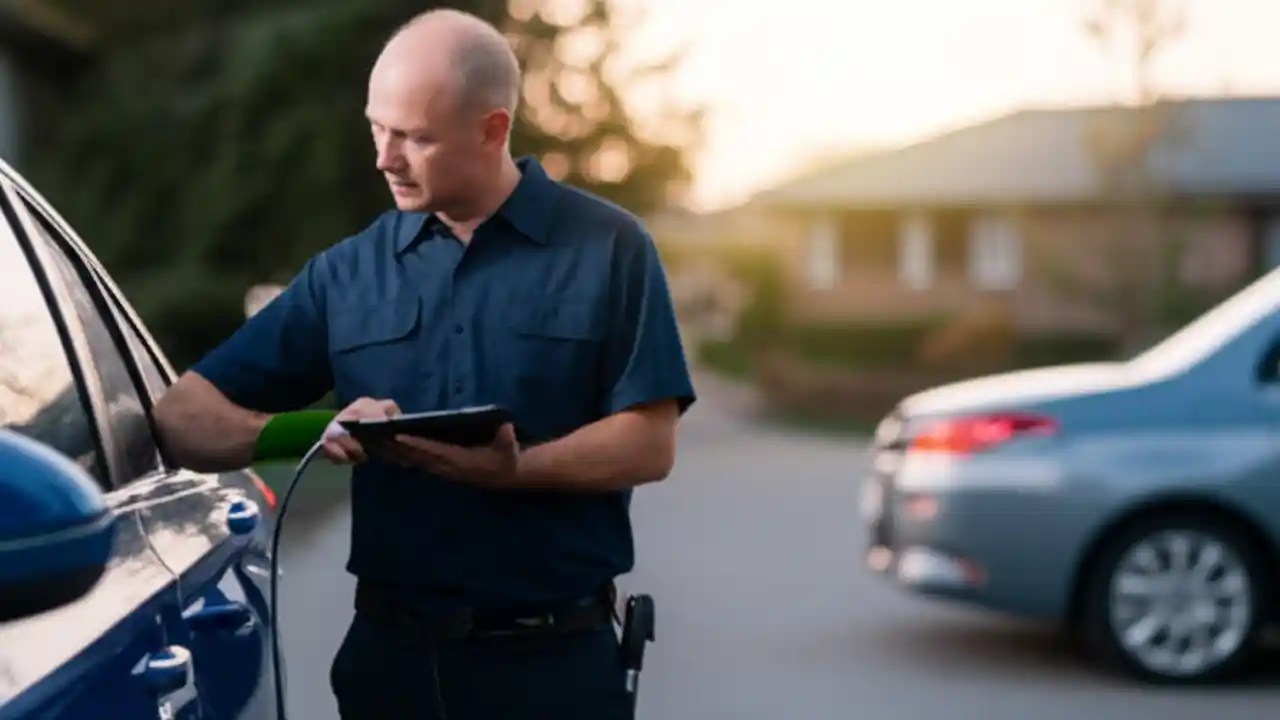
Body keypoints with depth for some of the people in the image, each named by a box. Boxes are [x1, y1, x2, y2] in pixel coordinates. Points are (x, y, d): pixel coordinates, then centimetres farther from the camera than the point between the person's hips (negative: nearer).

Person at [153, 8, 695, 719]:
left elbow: (649, 445, -7)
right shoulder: (349, 271, 6)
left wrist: (514, 471, -23)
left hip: (557, 658, -2)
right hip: (391, 651, 3)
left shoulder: (608, 248, -2)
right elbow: (185, 416, 3)